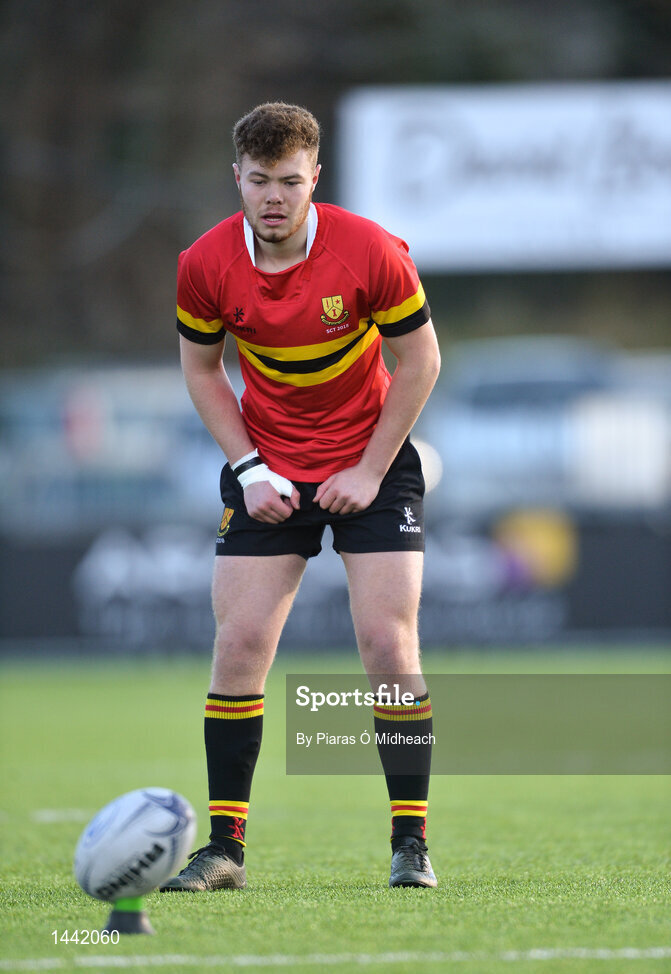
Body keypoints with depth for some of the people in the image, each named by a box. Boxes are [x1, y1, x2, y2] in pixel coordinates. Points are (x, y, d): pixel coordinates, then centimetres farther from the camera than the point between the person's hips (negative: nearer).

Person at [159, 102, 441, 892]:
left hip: (371, 463, -2)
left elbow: (419, 360, -7)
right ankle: (225, 848, 1)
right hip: (267, 471, 2)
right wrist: (249, 469, -6)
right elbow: (201, 367, 4)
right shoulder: (206, 265, -12)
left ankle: (411, 842, 1)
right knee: (239, 643, -7)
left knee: (388, 643, -10)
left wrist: (370, 471, -11)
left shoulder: (370, 251, -19)